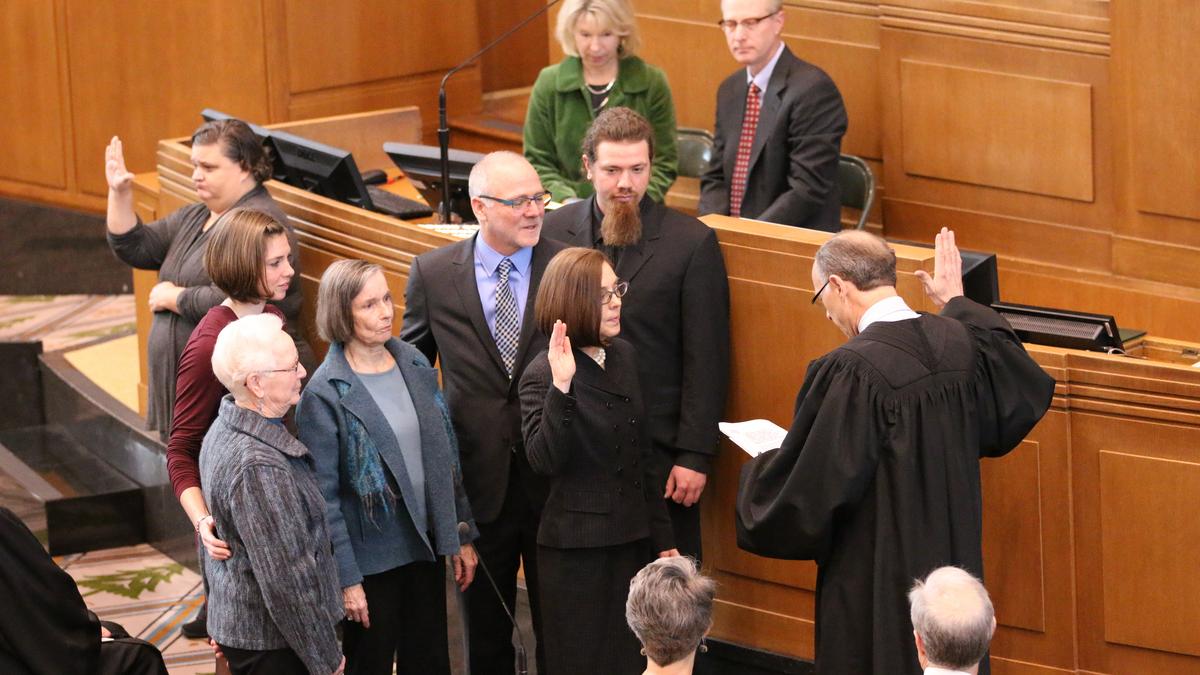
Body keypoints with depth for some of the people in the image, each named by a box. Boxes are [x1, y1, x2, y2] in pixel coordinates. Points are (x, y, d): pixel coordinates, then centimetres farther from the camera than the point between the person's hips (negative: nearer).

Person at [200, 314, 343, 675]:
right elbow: (285, 579, -24)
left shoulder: (222, 432, 4)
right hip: (270, 645, -10)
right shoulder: (260, 466, -27)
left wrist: (221, 624, 26)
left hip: (233, 623, 10)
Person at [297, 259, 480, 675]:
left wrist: (461, 536, 10)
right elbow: (323, 496, -14)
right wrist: (346, 578, -15)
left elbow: (445, 458, 10)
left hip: (425, 546, 5)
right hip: (371, 557, -5)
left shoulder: (414, 364, 2)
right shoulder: (325, 394, -16)